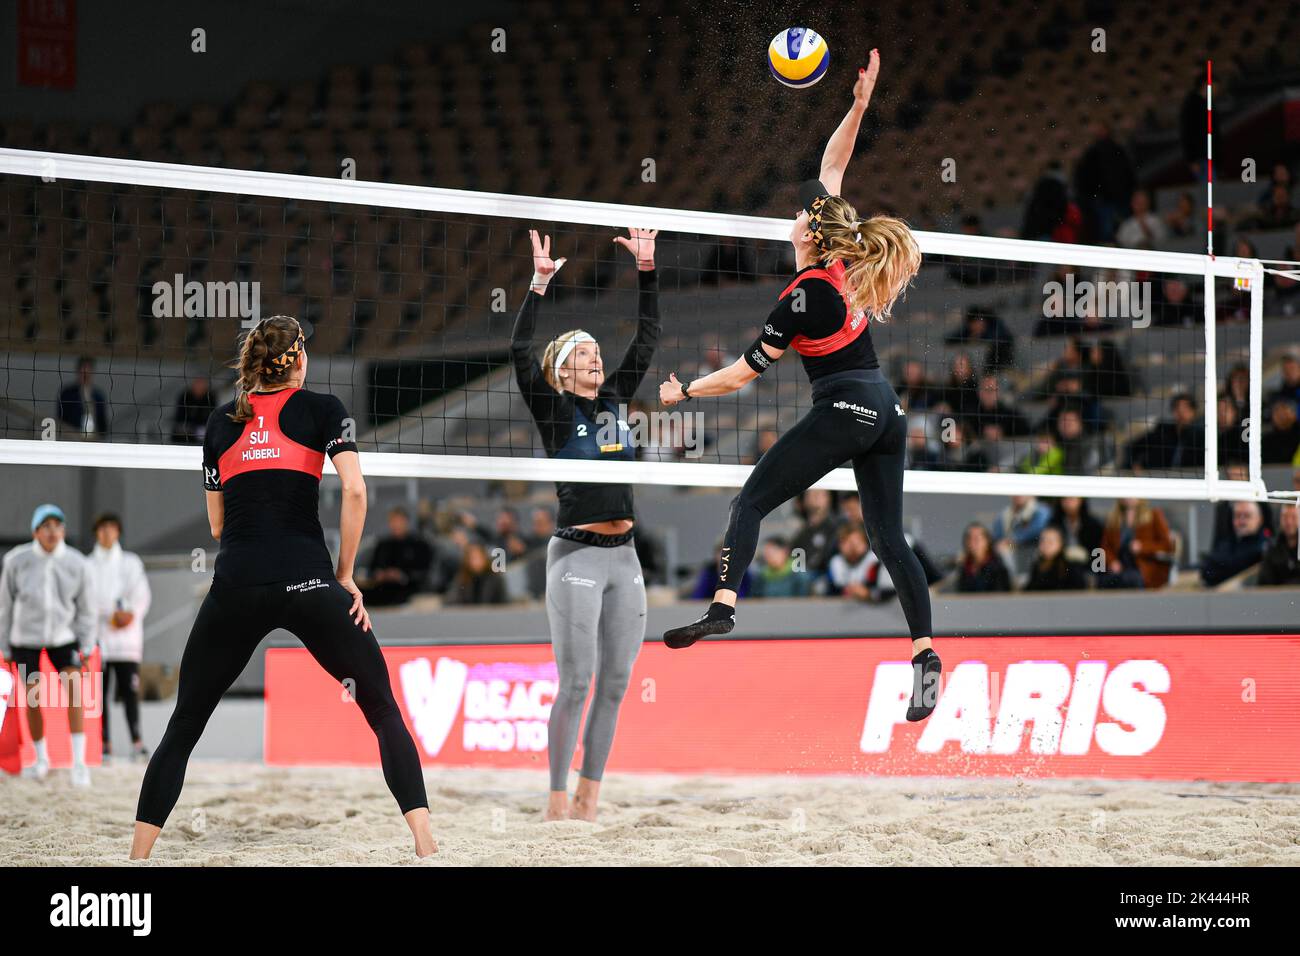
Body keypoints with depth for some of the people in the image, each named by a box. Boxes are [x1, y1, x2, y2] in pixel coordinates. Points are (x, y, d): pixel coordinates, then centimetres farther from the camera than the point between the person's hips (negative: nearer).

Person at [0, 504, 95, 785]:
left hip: (63, 636, 0)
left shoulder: (76, 564, -8)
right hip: (25, 637, 0)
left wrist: (86, 646, 2)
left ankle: (79, 762, -16)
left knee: (73, 687, -17)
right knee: (33, 698, 0)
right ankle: (41, 760, 23)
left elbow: (86, 609, 4)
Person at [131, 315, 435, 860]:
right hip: (308, 581, -2)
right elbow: (353, 490, -5)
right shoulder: (322, 409, 7)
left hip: (235, 586, 2)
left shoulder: (221, 421, 16)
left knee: (183, 726, 12)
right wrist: (345, 575, 3)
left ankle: (138, 856, 5)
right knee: (383, 709, 8)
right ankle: (425, 843, -3)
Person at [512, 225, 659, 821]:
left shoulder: (615, 400, 13)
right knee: (576, 684, -7)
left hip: (624, 557, 6)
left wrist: (646, 270, 8)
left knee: (616, 682, 5)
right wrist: (540, 283, -19)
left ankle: (587, 799, 12)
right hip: (576, 556, -6)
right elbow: (519, 351, -14)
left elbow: (647, 339, 15)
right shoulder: (553, 409, 0)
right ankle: (556, 802, 0)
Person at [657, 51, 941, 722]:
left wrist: (682, 392, 2)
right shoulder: (842, 256, 4)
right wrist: (858, 106, 9)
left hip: (843, 409, -8)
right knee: (888, 535, 5)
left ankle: (723, 605, -21)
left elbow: (747, 371, -9)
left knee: (752, 500, -5)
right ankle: (925, 654, -3)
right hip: (885, 409, 8)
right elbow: (831, 167, 15)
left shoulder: (806, 295, -14)